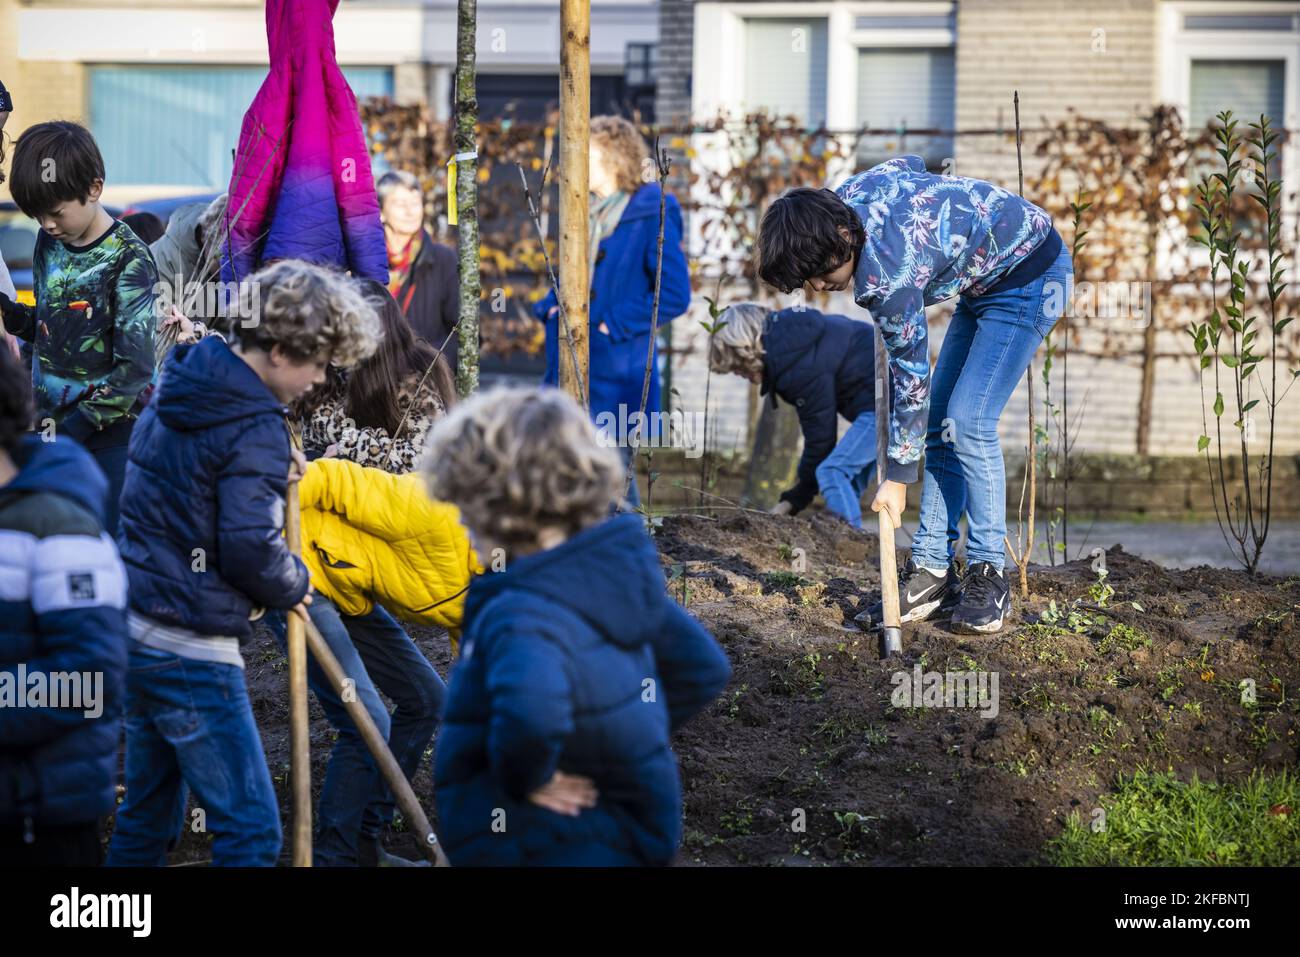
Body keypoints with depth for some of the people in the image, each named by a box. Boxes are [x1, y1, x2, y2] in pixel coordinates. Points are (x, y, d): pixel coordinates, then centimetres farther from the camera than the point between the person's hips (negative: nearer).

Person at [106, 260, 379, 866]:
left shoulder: (179, 388, 10)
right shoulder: (257, 429, -18)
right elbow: (250, 548, -23)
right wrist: (294, 586, -3)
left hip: (137, 631, 9)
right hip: (191, 651, -9)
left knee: (149, 814, 19)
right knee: (250, 829, -5)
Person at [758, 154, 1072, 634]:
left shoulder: (886, 277, -34)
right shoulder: (847, 195, -11)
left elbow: (911, 377, -24)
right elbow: (910, 163, 10)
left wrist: (898, 476, -15)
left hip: (1030, 278, -10)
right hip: (984, 279, 10)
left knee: (967, 423, -17)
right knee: (941, 423, 3)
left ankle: (989, 576, -10)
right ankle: (931, 567, 3)